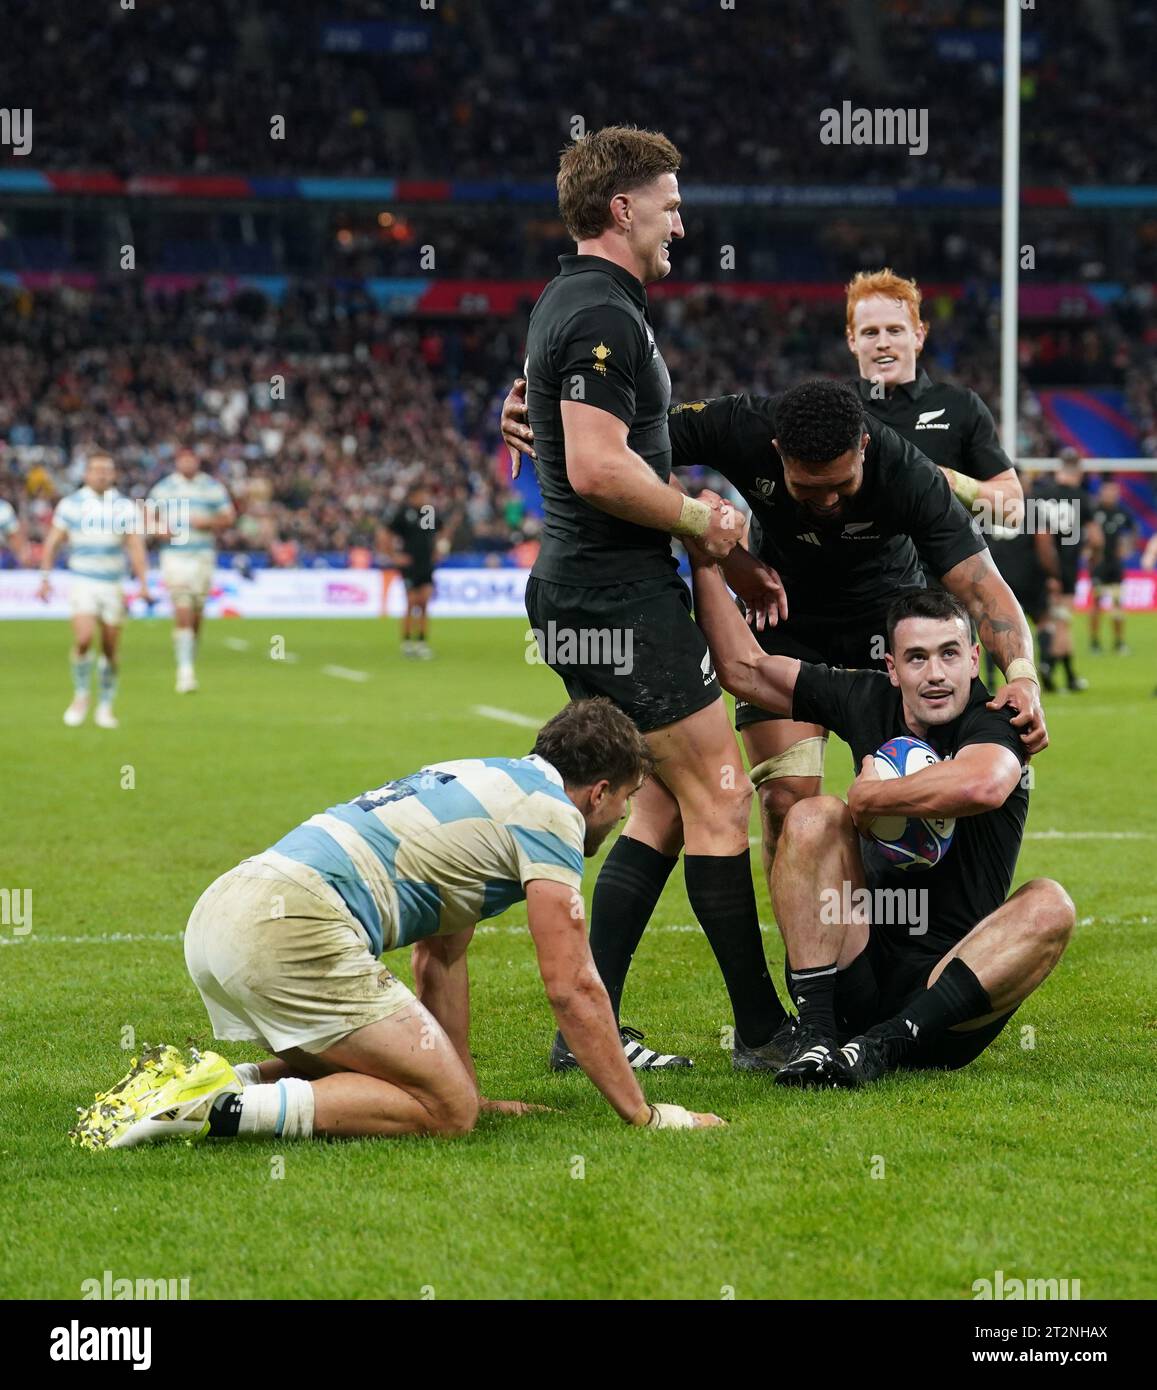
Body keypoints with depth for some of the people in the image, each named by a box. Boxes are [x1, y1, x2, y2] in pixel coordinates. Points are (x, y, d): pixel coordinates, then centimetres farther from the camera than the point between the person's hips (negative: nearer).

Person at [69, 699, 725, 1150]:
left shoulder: (490, 781, 31)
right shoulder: (549, 810, 3)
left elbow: (440, 960, 35)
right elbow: (573, 986, -1)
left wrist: (469, 1089, 32)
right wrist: (644, 1113, 6)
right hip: (294, 928, -10)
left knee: (350, 1073, 27)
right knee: (444, 1112, -7)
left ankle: (198, 1080, 7)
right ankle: (222, 1107, -18)